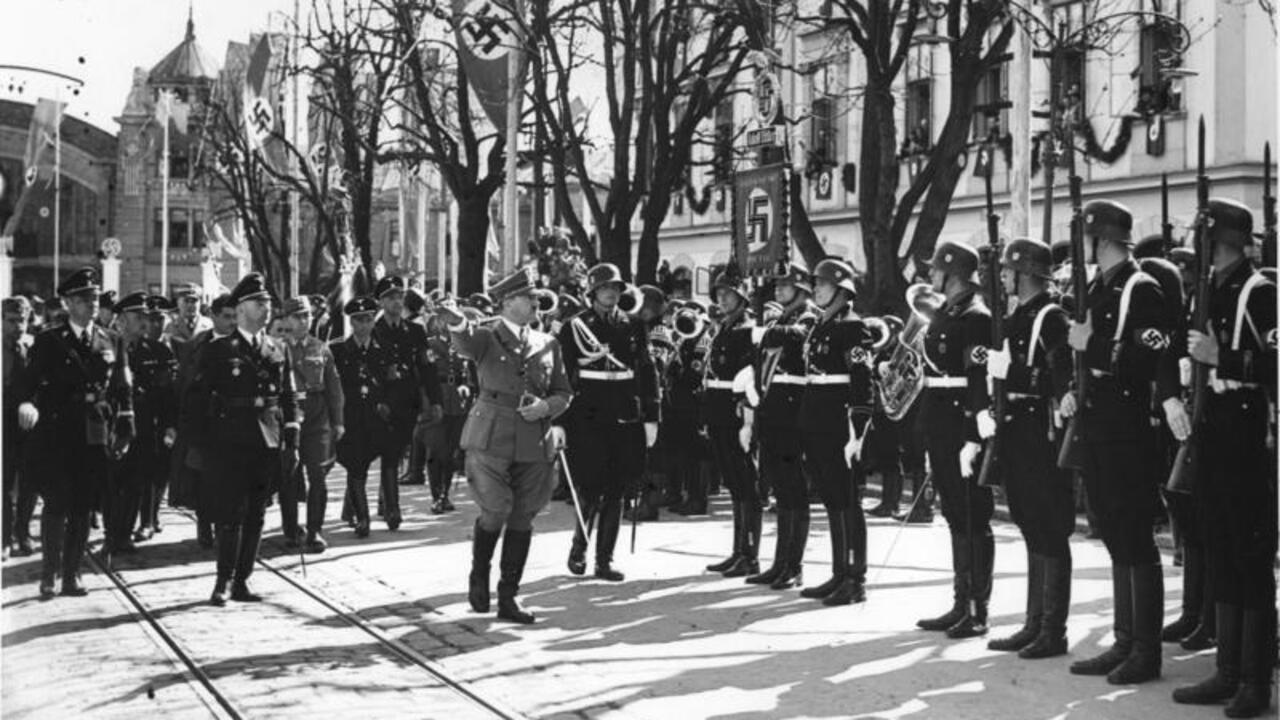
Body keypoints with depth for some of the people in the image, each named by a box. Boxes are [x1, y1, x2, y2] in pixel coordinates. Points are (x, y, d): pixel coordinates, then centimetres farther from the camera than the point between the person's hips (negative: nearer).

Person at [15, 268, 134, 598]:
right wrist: (26, 403, -28)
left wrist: (124, 431, 3)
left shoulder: (109, 343, 9)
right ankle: (48, 574, 5)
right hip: (56, 436, -3)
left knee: (83, 509, 6)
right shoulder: (49, 341, 2)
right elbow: (29, 380, -7)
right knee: (56, 505, -4)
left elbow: (122, 390, 10)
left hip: (95, 438, 3)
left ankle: (72, 575, 14)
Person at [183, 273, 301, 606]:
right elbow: (196, 401, 0)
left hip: (268, 447, 4)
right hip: (230, 445, -4)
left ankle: (241, 581, 14)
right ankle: (223, 583, 1)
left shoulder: (279, 350, 11)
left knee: (256, 516, 6)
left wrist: (292, 442, 6)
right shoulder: (217, 351, 0)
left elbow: (290, 398, 13)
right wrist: (204, 447, -4)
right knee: (231, 515, -6)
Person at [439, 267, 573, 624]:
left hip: (534, 444, 4)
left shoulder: (547, 344, 12)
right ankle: (479, 574, 22)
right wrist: (457, 322, -48)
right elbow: (466, 342, -25)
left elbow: (564, 392, 15)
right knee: (495, 512, -8)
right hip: (491, 440, -4)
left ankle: (508, 597, 16)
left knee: (522, 520, 5)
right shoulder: (486, 336, -1)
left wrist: (546, 407, -7)